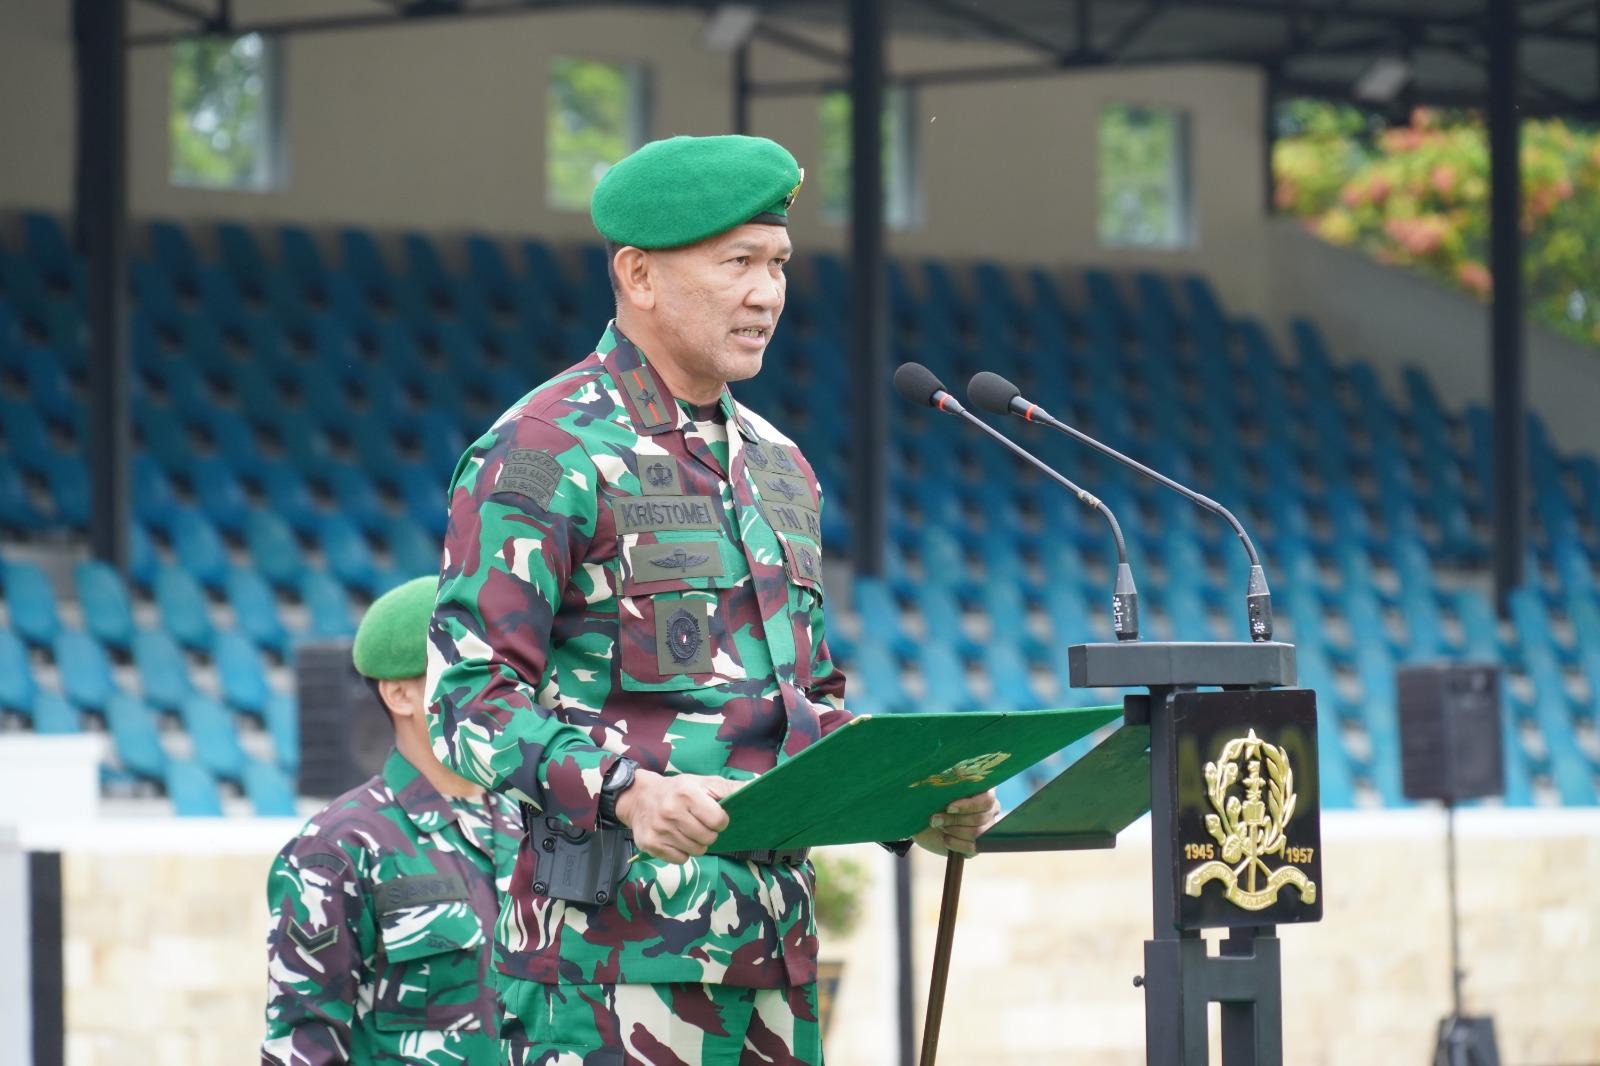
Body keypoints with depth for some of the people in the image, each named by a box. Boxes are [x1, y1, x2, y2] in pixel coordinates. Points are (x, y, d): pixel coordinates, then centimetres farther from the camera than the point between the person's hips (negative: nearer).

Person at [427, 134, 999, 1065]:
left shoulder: (777, 465, 20)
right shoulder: (540, 455, -6)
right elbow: (472, 700, -13)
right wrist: (629, 792, -28)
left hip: (771, 953, 8)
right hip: (612, 960, -8)